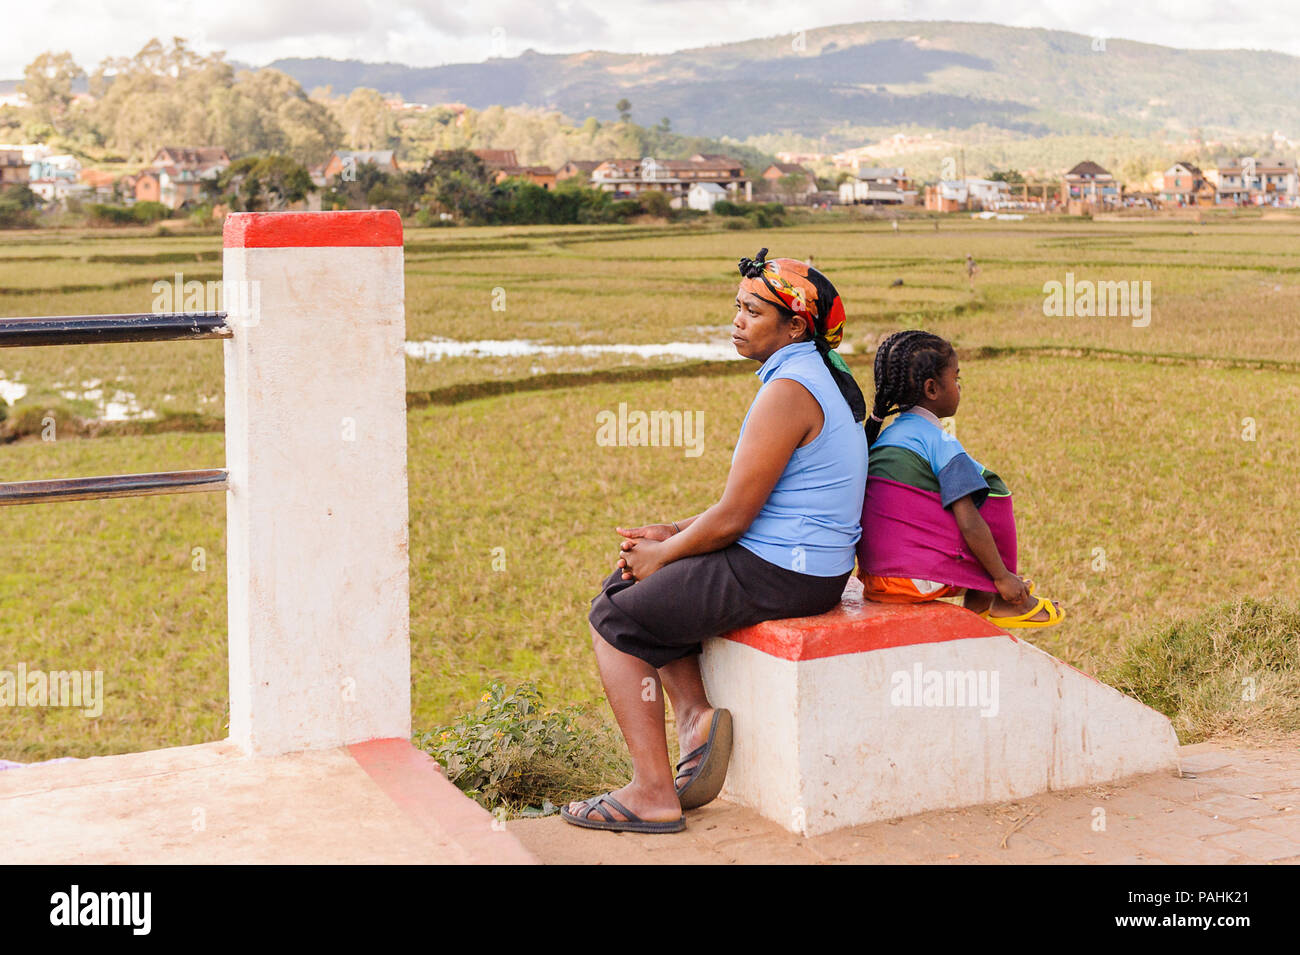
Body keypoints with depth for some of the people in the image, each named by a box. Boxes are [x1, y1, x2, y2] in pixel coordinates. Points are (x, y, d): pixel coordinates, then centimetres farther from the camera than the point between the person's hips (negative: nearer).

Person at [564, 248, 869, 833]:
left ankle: (654, 793, -1)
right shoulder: (822, 376, 13)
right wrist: (672, 534, 11)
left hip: (776, 576, -10)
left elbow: (733, 517, -20)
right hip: (809, 566, 10)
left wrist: (663, 554, -3)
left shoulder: (788, 391, -20)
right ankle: (694, 715, 7)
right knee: (634, 586, 21)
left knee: (614, 620, 0)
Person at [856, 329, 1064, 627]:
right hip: (919, 577, -8)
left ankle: (979, 600, 22)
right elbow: (968, 523, -14)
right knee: (993, 490, 5)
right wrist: (1003, 577, -3)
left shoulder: (883, 437, 14)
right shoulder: (939, 440, -10)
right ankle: (1005, 601, 12)